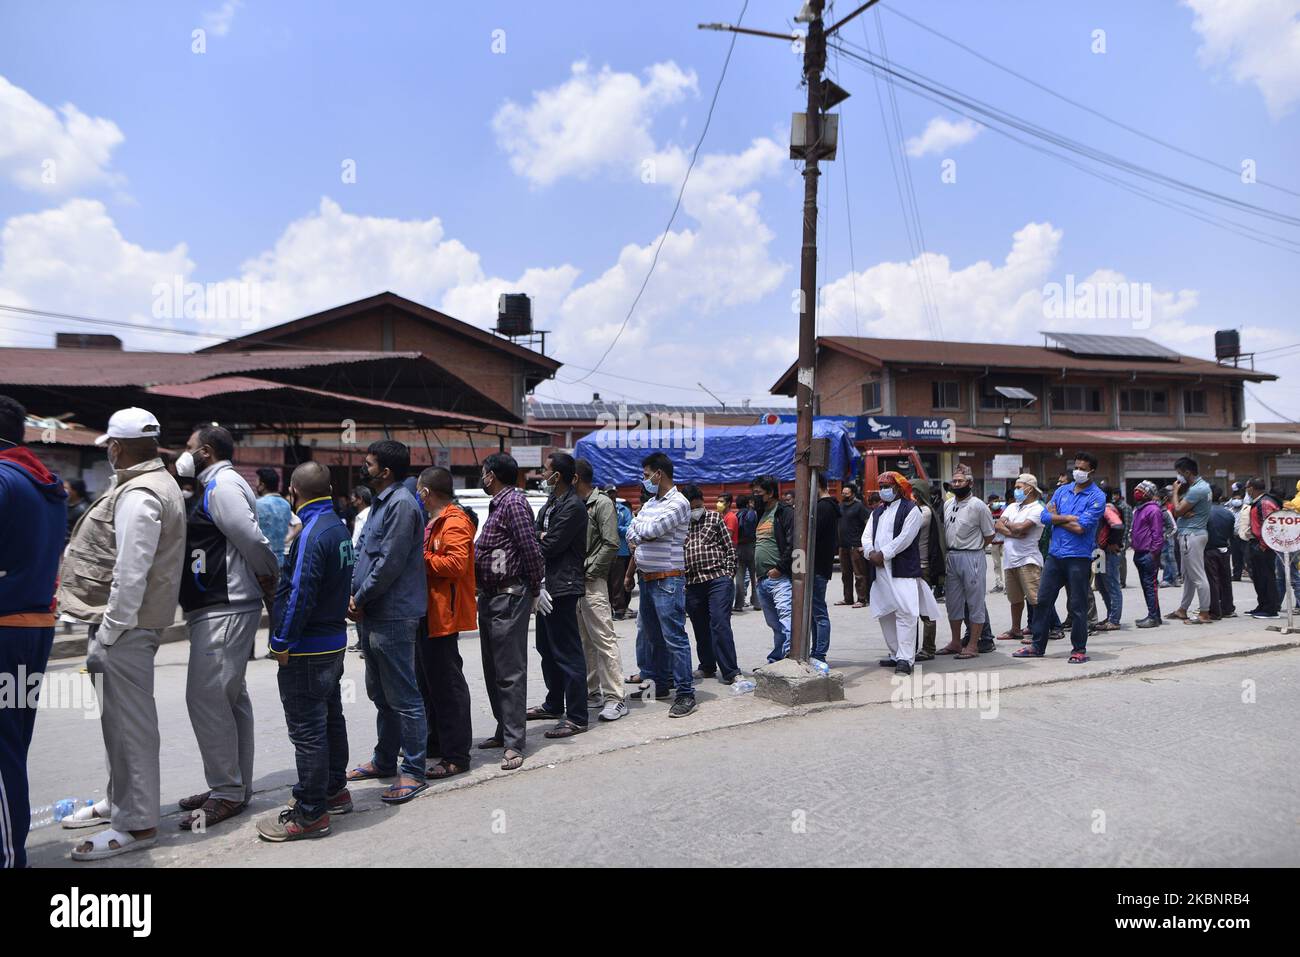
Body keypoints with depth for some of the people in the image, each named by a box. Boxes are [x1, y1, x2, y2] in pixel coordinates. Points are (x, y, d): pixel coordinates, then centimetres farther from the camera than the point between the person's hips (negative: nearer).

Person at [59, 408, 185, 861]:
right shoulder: (157, 482, 14)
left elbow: (130, 575, -24)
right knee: (120, 718, 21)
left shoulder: (138, 495, -19)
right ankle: (119, 800, 36)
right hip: (131, 622, 10)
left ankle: (136, 823, 8)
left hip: (125, 626, -10)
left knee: (128, 722, -2)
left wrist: (106, 636, -19)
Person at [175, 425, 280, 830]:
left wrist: (272, 580, -9)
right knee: (229, 697, 14)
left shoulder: (222, 484, -13)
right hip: (224, 608, 11)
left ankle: (226, 792, 1)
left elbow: (252, 541, -20)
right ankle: (236, 786, 23)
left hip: (223, 610, -11)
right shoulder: (217, 486, 19)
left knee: (206, 697, -8)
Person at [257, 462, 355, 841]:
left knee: (307, 729, -1)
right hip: (334, 639, 10)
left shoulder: (311, 533, -21)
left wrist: (283, 643, -15)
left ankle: (310, 813, 8)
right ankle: (334, 790, 33)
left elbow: (300, 595, -24)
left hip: (307, 648, -10)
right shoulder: (338, 526, 9)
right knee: (330, 718, 20)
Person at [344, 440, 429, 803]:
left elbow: (390, 563, -21)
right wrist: (356, 598, 6)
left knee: (402, 697, -3)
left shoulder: (401, 504, -16)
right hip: (373, 616, 11)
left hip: (392, 618, -11)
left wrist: (360, 598, -11)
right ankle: (384, 760, 33)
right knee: (381, 693, 20)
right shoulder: (382, 502, 17)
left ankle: (413, 771, 6)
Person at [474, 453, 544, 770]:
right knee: (493, 670, 16)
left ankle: (514, 743, 0)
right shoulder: (498, 505, 17)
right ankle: (504, 730, 27)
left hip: (509, 597, -10)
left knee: (510, 672, -6)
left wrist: (533, 589, -12)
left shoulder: (514, 502, -14)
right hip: (490, 597, 10)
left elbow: (531, 549, -20)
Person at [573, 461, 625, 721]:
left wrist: (588, 570, -12)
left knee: (604, 640, -8)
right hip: (574, 583, 8)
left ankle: (615, 699, -6)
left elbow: (611, 544, -14)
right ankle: (593, 692, 21)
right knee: (584, 641, 13)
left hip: (592, 583, -8)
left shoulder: (602, 503, -7)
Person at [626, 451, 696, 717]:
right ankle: (658, 684, 28)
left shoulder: (678, 503, -11)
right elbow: (631, 535, 10)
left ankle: (686, 693, -4)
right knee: (652, 635, 16)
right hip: (647, 578, 9)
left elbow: (650, 530, -20)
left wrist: (639, 526, 0)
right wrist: (646, 533, -10)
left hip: (668, 580, -9)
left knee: (674, 637, -8)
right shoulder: (650, 503, 15)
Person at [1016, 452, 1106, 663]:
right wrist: (1070, 519, -10)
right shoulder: (1061, 491, 13)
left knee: (1077, 606, 3)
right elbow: (1048, 516, 3)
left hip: (1078, 557, -5)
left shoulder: (1097, 497, -4)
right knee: (1043, 600, 6)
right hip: (1055, 554, 5)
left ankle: (1079, 649, 16)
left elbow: (1080, 528, -14)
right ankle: (1037, 646, 16)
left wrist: (1058, 518, -2)